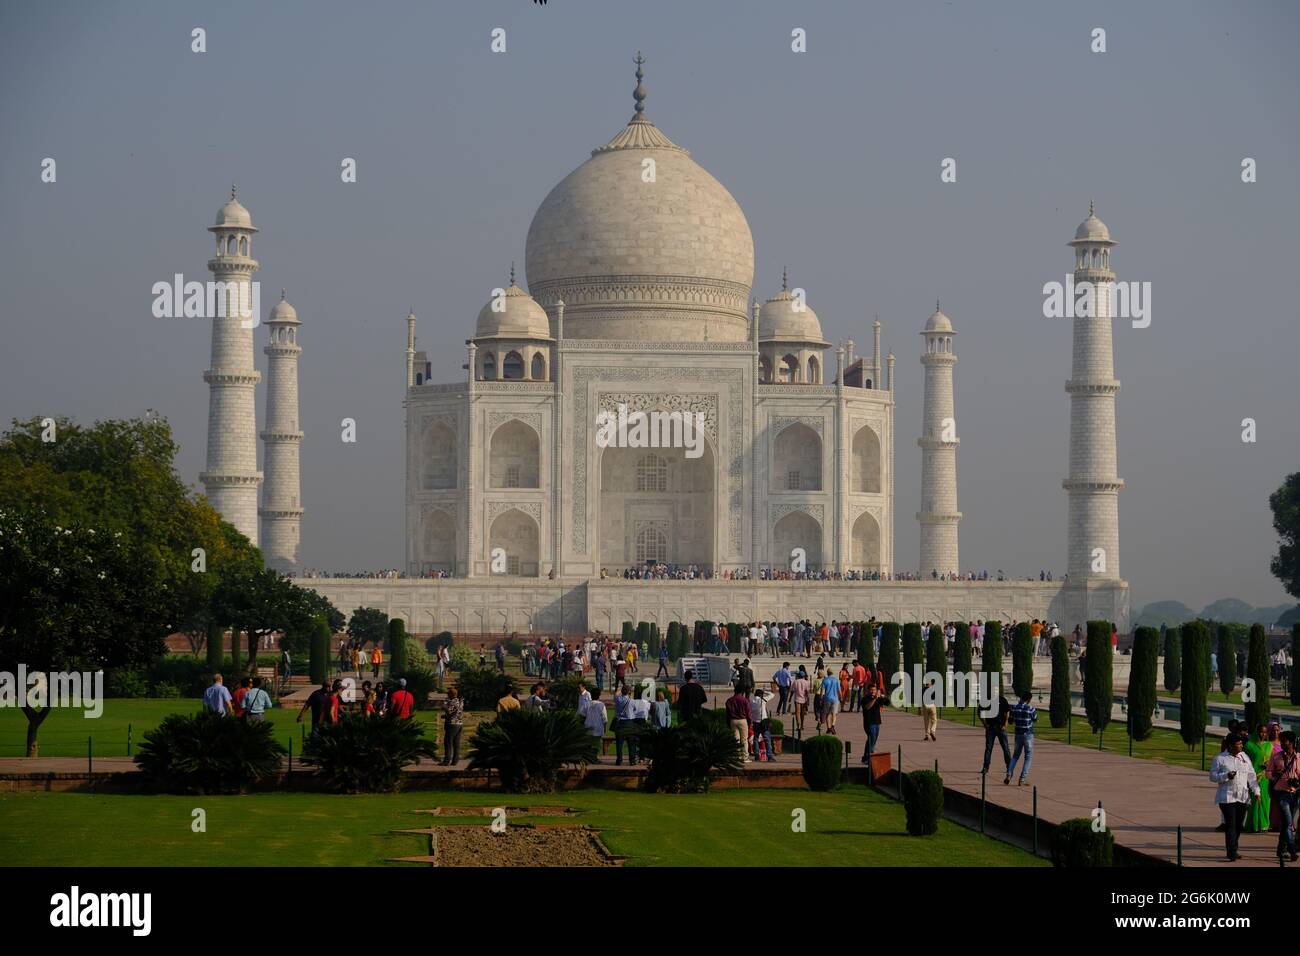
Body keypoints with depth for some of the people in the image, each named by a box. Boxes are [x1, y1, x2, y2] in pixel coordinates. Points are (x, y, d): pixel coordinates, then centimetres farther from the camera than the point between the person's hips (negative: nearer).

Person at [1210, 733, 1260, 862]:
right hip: (1227, 797, -5)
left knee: (1238, 825, 7)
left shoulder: (1244, 757, 12)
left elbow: (1251, 776, 15)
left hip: (1242, 797, 5)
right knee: (1231, 825, -11)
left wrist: (1256, 791, 5)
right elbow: (1212, 776, -3)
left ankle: (1233, 850, 19)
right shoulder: (1220, 759, -2)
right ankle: (1232, 853, -14)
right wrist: (1226, 776, -19)